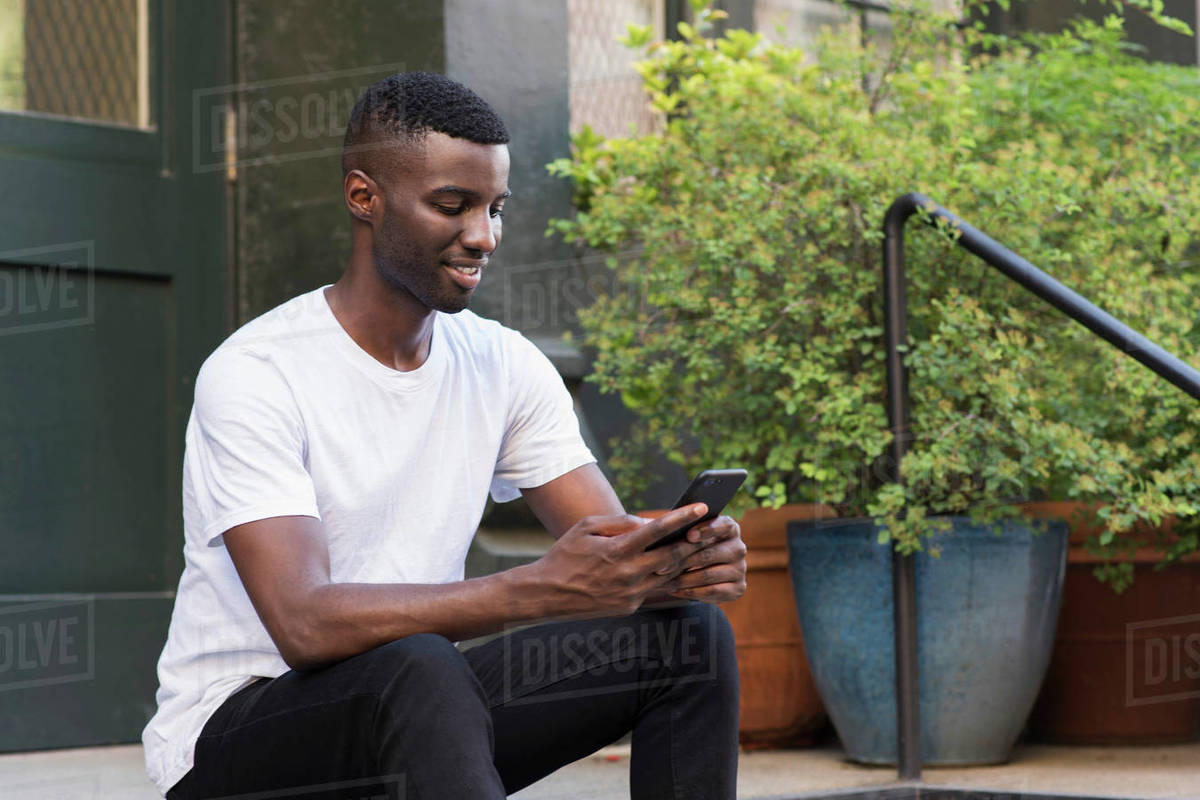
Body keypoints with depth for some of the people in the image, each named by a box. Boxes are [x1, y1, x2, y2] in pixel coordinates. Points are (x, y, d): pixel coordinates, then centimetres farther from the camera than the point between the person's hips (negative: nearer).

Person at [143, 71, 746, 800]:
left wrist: (681, 563, -27)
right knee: (418, 668, -39)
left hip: (409, 725, 6)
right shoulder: (253, 376, -18)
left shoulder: (505, 367, 3)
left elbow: (613, 549, -1)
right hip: (236, 730, -6)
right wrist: (541, 591, -40)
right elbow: (306, 626, -30)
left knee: (688, 632, -11)